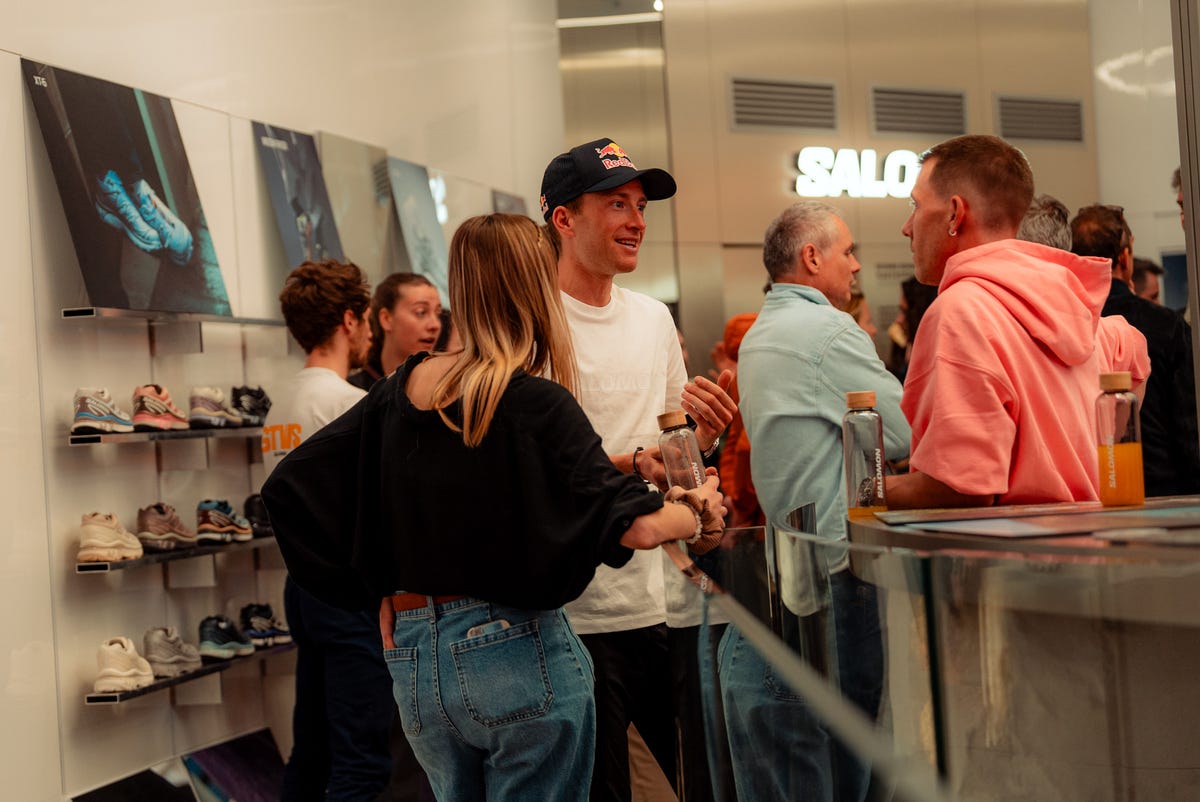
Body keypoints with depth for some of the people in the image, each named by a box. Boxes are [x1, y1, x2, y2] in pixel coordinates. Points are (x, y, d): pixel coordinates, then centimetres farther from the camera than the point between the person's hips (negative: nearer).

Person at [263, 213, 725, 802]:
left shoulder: (398, 392, 3)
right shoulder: (537, 404, -14)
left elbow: (290, 488, 8)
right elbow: (636, 527, -21)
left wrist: (378, 594, 9)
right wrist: (697, 512, 1)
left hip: (412, 662, 6)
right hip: (516, 655, -6)